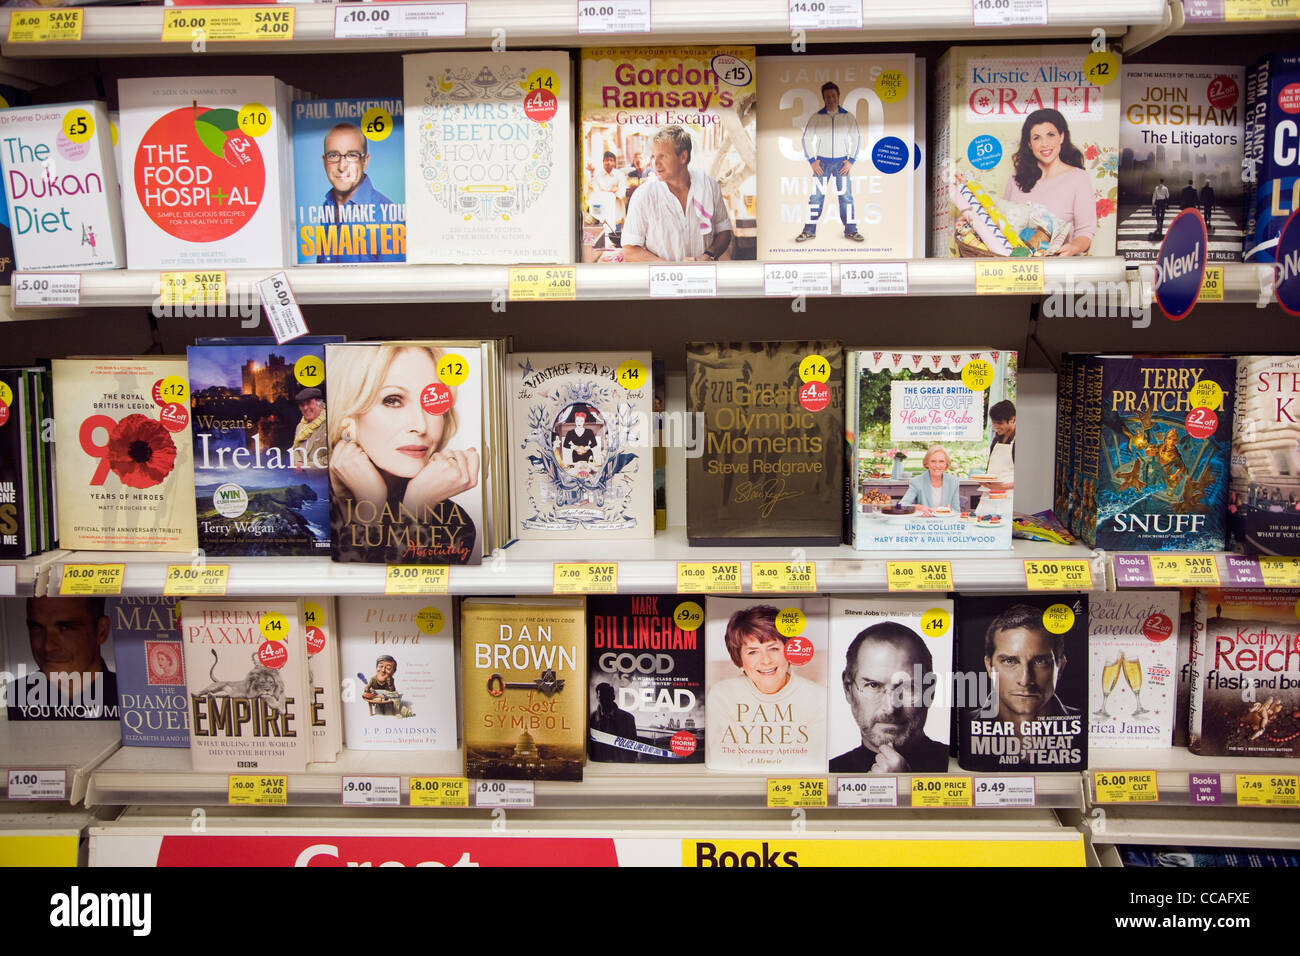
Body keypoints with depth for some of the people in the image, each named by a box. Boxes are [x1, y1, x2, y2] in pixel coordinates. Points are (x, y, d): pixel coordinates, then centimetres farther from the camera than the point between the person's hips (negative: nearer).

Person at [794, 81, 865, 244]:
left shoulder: (848, 117, 4)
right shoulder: (816, 117, 2)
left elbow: (856, 138, 7)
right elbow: (806, 138, 5)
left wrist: (851, 161, -1)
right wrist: (812, 160, -2)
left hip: (842, 162, 0)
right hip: (822, 161, 0)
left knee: (846, 196, 0)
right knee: (816, 196, -2)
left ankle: (851, 230, 7)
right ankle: (809, 231, 3)